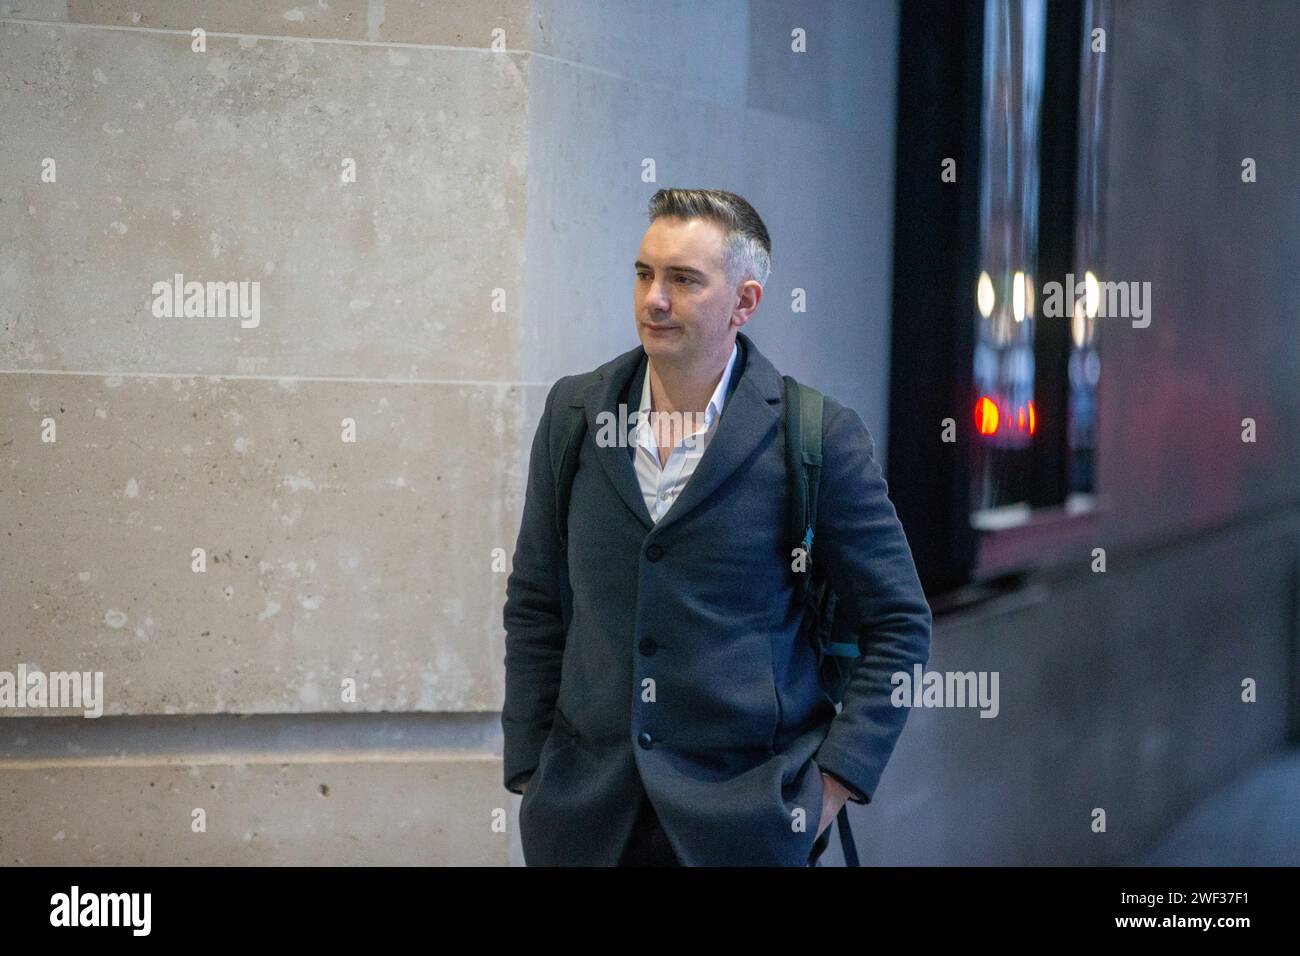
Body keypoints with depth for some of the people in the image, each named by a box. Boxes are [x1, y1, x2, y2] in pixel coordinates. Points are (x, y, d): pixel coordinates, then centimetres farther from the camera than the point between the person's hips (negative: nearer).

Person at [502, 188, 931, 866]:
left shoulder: (820, 436, -5)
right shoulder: (573, 412, 6)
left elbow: (898, 625, -1)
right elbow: (534, 606, 11)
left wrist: (835, 781, -7)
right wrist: (529, 771, 6)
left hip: (744, 817, -3)